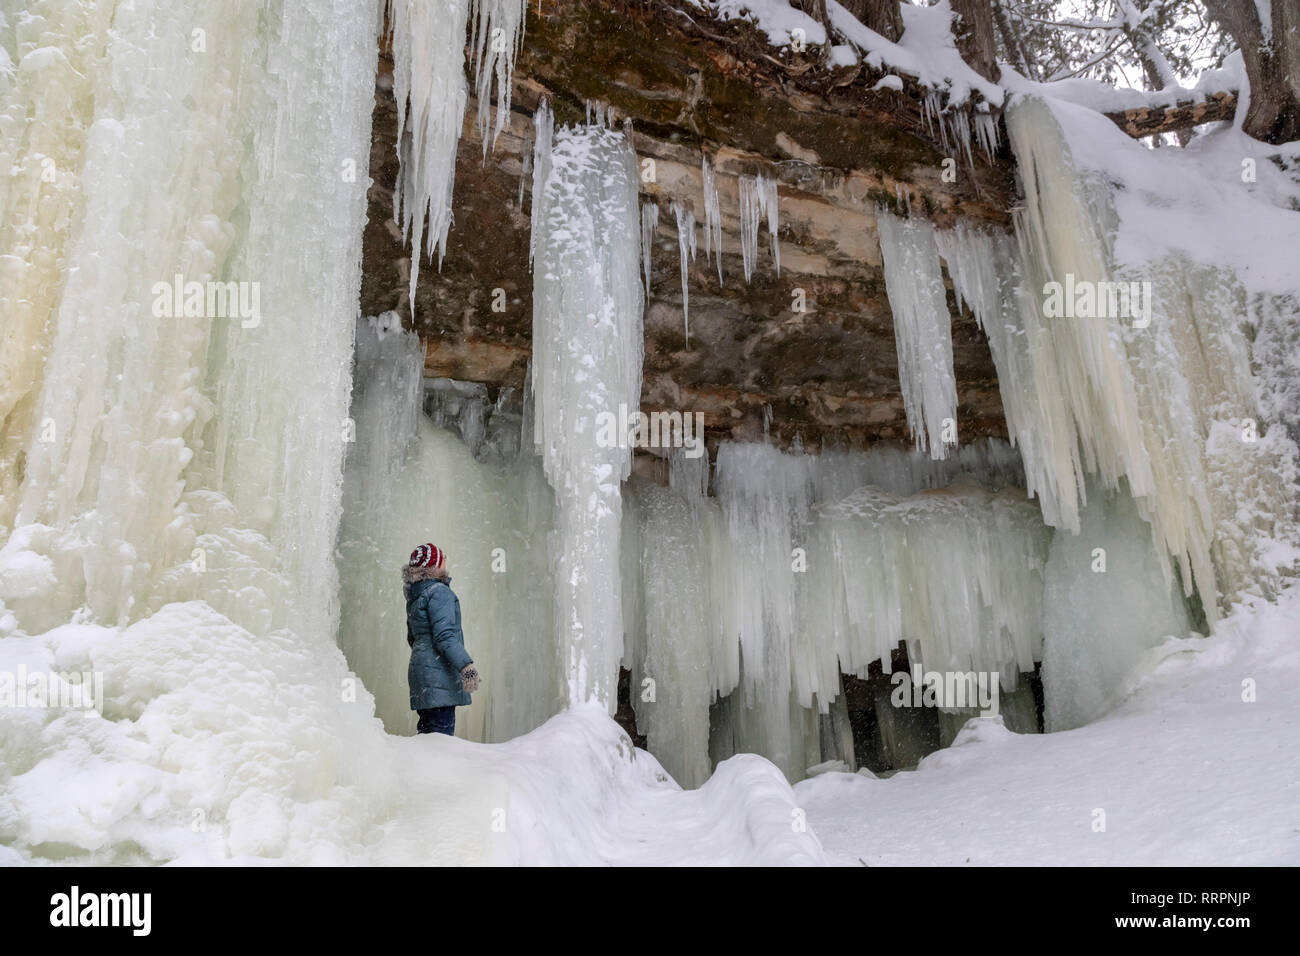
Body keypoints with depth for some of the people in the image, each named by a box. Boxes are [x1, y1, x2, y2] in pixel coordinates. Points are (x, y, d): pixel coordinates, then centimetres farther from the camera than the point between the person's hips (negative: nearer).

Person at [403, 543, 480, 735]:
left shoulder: (415, 596, 17)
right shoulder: (440, 592, -12)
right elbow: (444, 636, -20)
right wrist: (466, 665, -22)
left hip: (420, 667, 10)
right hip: (438, 672, -10)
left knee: (428, 729, 13)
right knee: (441, 730, -11)